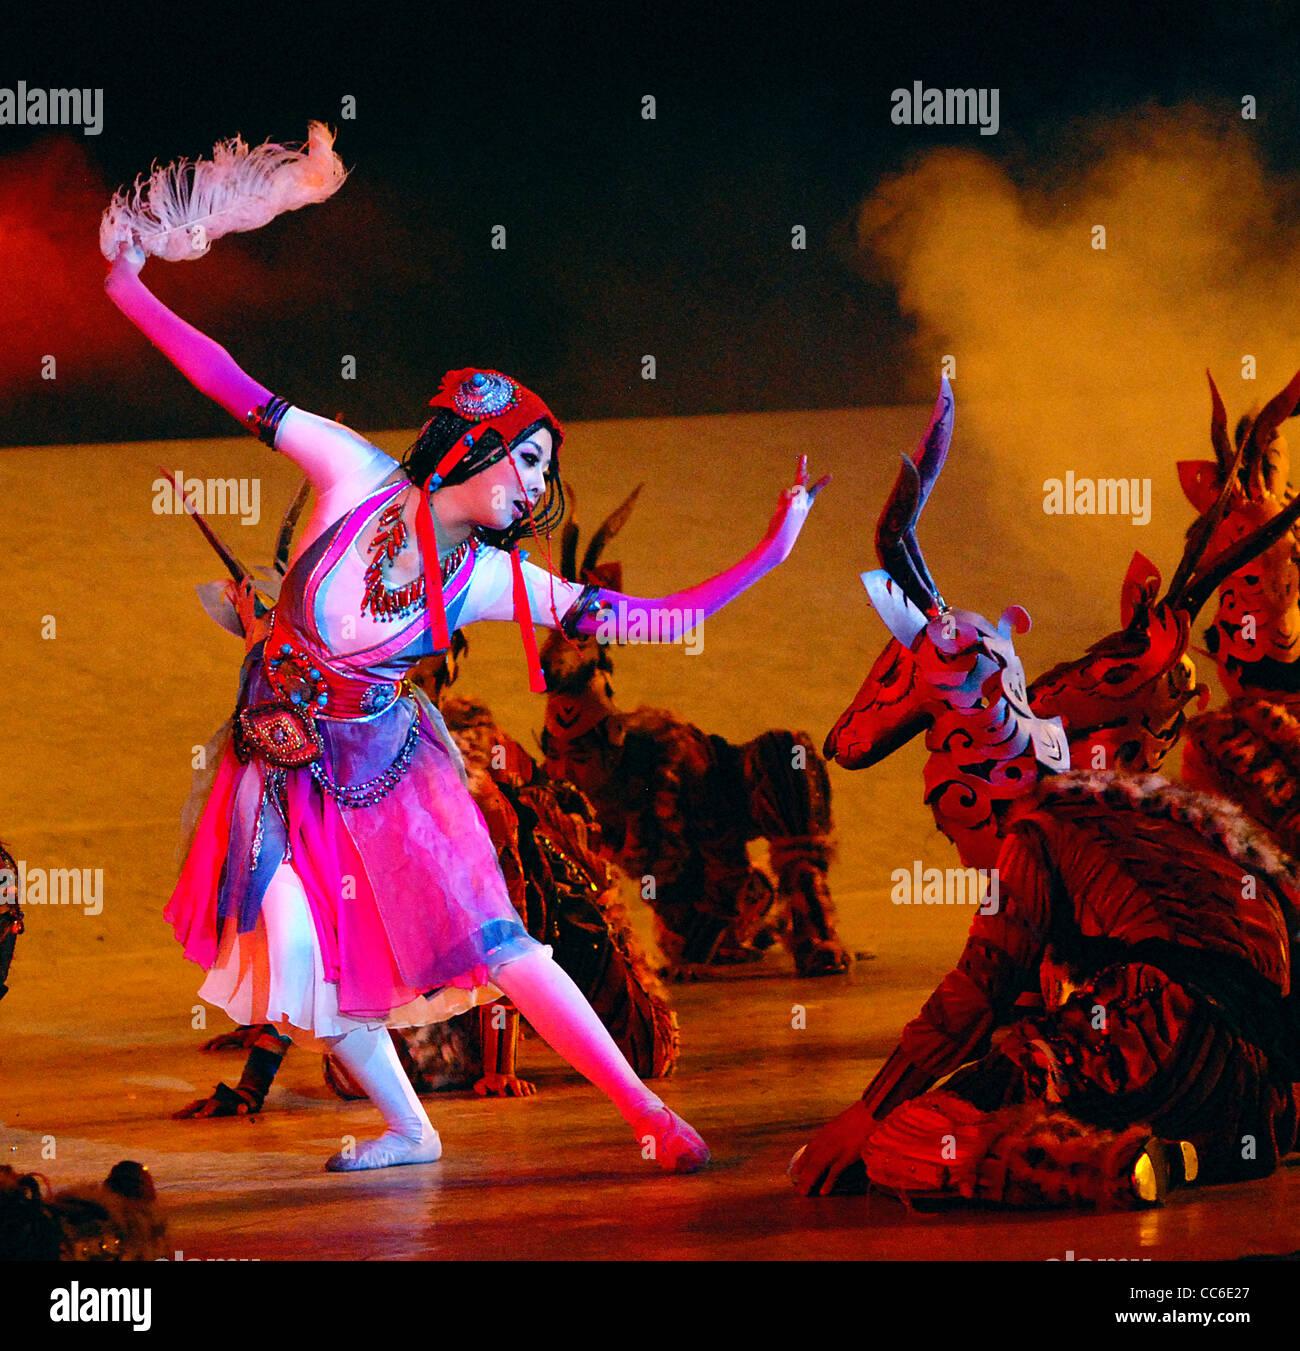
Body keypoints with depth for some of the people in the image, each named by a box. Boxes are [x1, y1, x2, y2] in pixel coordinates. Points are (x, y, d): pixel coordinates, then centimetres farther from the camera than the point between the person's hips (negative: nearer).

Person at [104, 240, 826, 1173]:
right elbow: (238, 391, -5)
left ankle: (646, 1113, -8)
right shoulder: (359, 477, -9)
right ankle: (409, 1131, 22)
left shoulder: (495, 580, -9)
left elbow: (665, 615, -10)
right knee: (312, 958, 2)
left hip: (383, 762, -1)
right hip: (281, 762, 2)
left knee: (491, 942, -11)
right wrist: (131, 292, -4)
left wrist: (773, 550, -16)